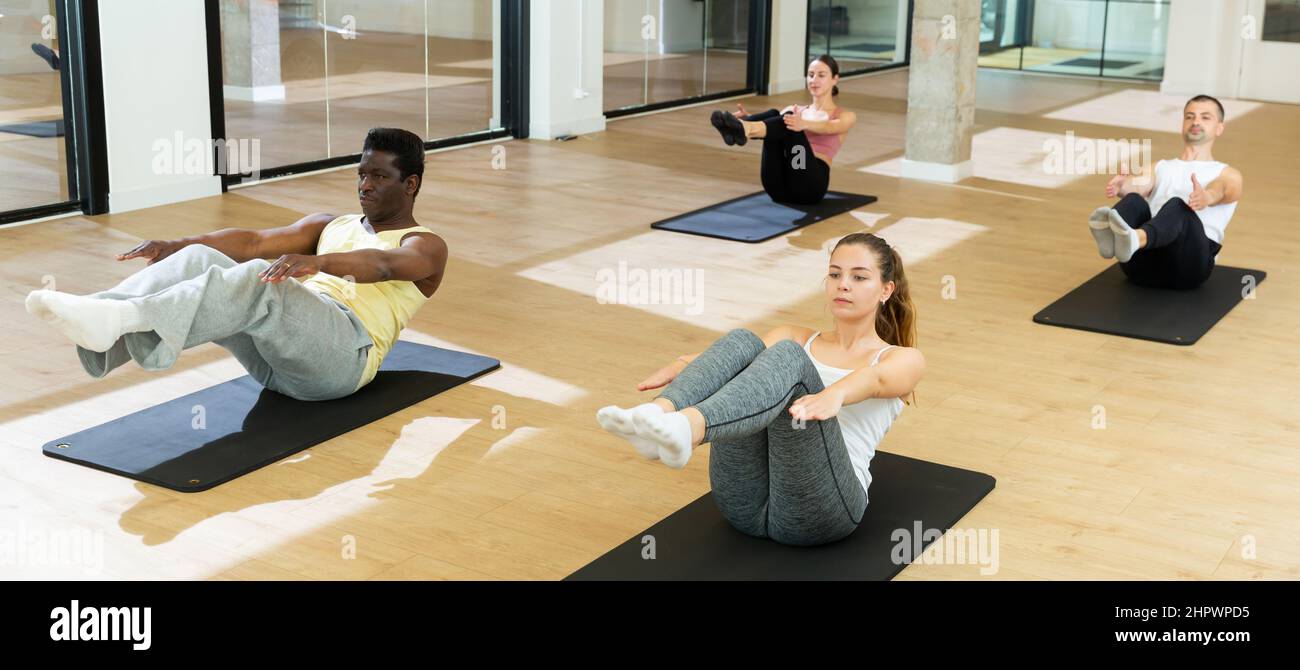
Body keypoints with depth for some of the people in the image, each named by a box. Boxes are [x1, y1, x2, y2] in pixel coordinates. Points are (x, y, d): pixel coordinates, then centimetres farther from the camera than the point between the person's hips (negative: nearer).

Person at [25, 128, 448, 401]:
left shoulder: (426, 247, 8)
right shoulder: (329, 225, 27)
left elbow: (383, 265, -17)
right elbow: (255, 242, 12)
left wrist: (317, 262, -38)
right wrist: (175, 245, -4)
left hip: (342, 352, -6)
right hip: (277, 357, 6)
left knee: (262, 279, -35)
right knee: (200, 259, -19)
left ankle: (121, 319, -51)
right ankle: (105, 328, -42)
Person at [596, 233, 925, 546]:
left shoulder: (903, 359, 16)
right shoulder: (797, 339, 27)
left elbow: (875, 379, -11)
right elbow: (749, 365, 6)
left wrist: (834, 395, -37)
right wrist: (684, 364, -19)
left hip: (816, 508, -3)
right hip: (747, 501, 4)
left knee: (787, 355, -29)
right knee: (743, 342, -19)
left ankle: (687, 429, -57)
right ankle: (656, 416, -48)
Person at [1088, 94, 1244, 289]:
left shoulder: (1228, 175, 23)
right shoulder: (1158, 168, 32)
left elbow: (1219, 191, -5)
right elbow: (1141, 184, 5)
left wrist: (1205, 196, -33)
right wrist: (1122, 184, -23)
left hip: (1188, 264, -2)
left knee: (1177, 206, -36)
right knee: (1134, 201, -29)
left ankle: (1134, 240, -70)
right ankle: (1111, 231, -66)